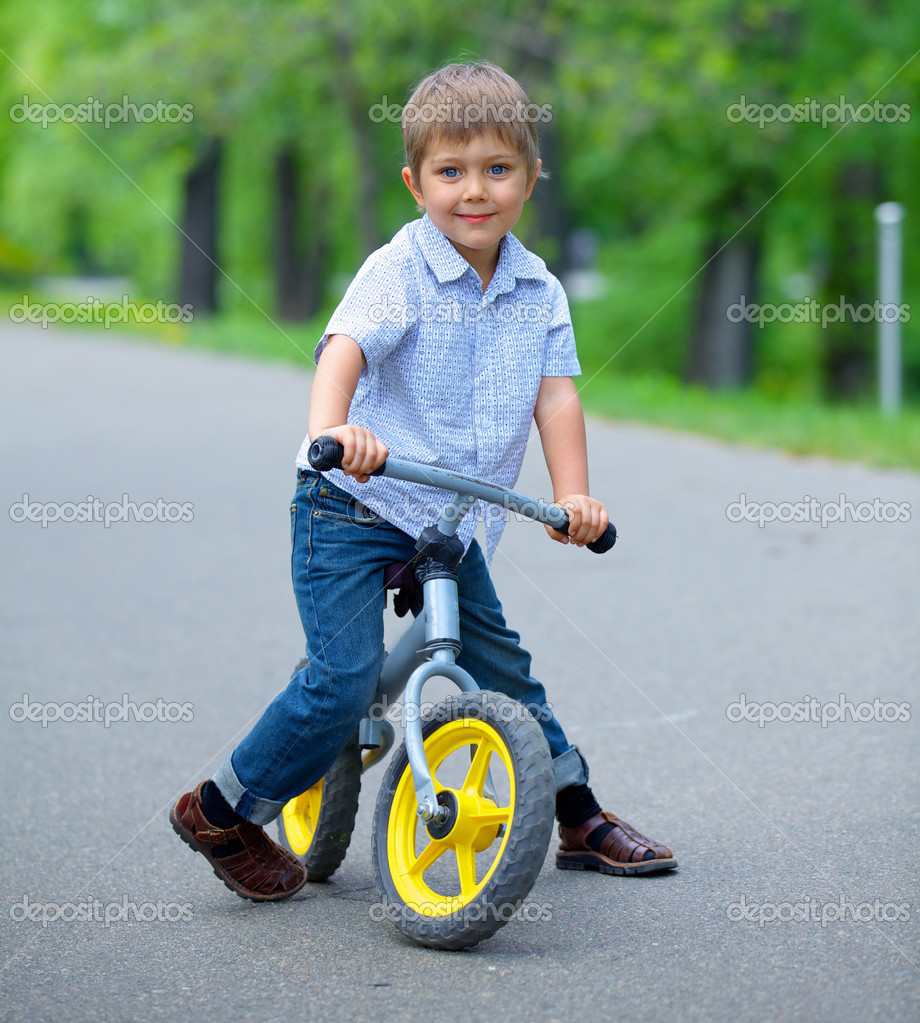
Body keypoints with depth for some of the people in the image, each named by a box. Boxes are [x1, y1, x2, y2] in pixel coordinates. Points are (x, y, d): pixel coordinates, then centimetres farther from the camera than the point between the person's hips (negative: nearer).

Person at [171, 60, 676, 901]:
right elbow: (345, 347, -30)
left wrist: (573, 494, -20)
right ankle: (221, 814, 4)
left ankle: (580, 817, 29)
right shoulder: (397, 271, -14)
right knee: (343, 681, -13)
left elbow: (555, 392, -3)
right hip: (351, 510, -6)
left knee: (501, 664, 13)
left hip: (449, 523, 6)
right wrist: (331, 426, -50)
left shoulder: (539, 292, 4)